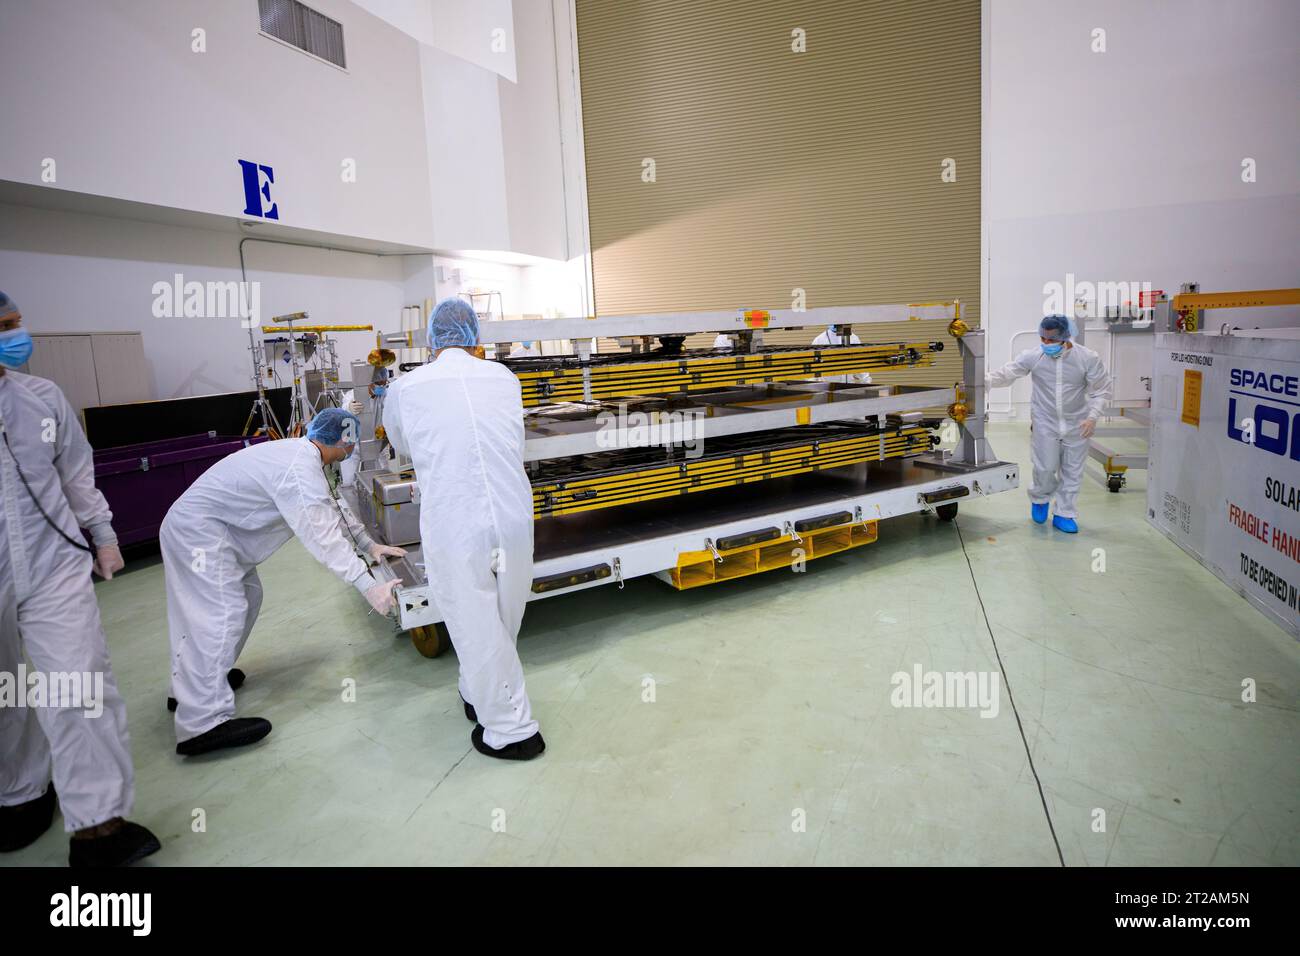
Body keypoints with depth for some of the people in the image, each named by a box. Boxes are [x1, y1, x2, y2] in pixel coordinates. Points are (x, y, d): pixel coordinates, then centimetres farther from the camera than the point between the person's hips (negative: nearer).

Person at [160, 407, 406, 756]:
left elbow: (333, 508, 15)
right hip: (200, 531, -11)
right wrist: (368, 586, -27)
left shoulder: (301, 454, 6)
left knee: (246, 597, 16)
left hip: (203, 526, 11)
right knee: (222, 612, -17)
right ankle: (204, 723, -20)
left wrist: (369, 544, 13)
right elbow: (324, 537, -29)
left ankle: (190, 685, 28)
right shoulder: (300, 471, -26)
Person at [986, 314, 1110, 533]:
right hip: (1045, 423, -1)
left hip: (1076, 425, 1)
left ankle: (1064, 515, 22)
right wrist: (983, 382, -30)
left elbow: (1102, 390, -3)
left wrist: (1092, 417, -13)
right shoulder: (1032, 357, -11)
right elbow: (1006, 374, -12)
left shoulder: (1088, 358, -11)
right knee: (1045, 468, 0)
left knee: (1072, 472, 7)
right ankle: (1040, 499, 32)